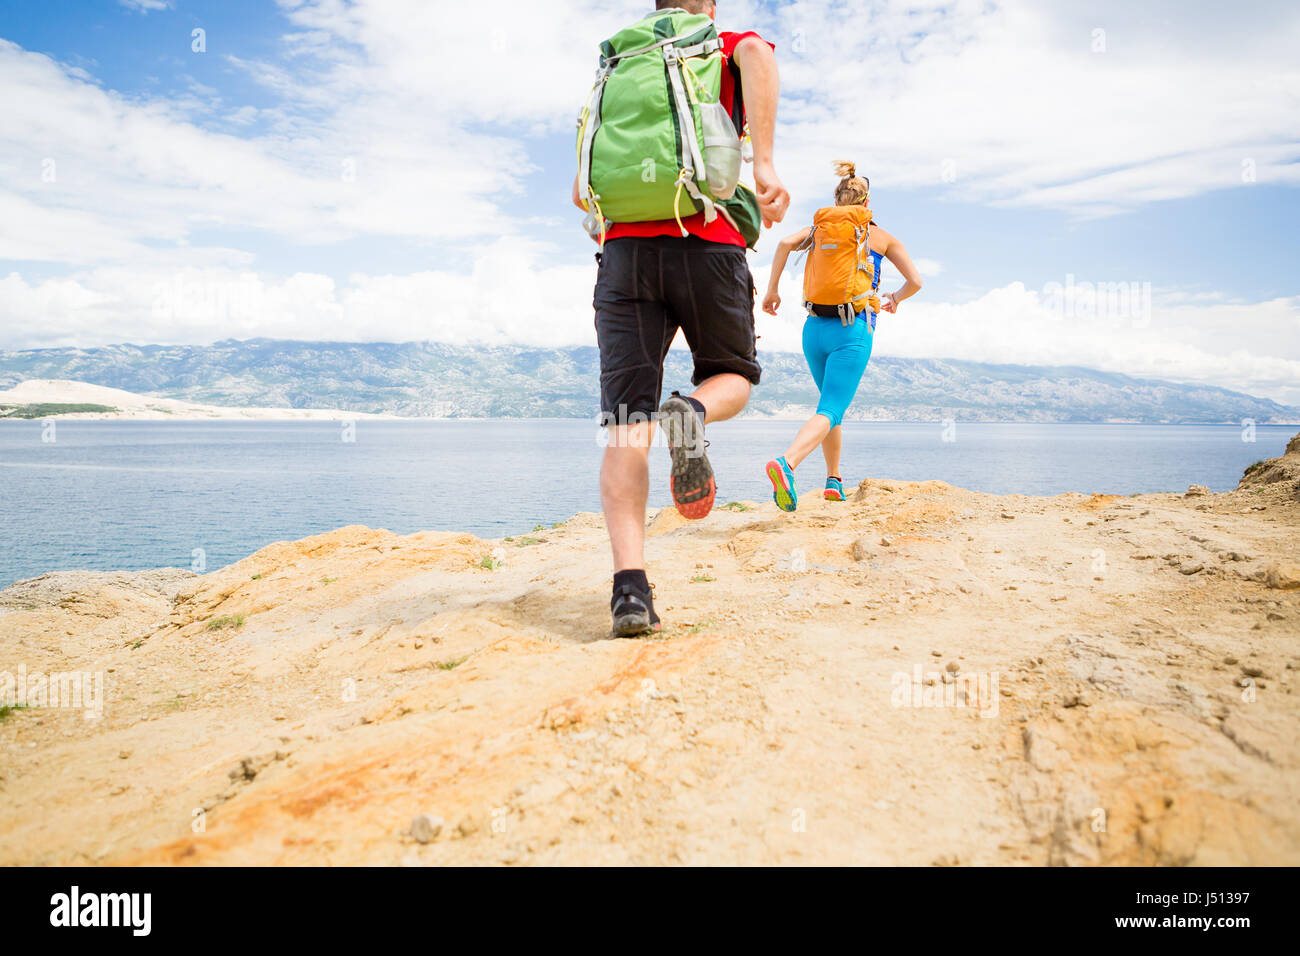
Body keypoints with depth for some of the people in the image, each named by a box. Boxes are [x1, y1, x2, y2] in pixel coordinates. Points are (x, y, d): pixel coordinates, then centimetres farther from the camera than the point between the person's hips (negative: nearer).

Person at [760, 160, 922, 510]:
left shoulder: (821, 229, 13)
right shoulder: (882, 237, 11)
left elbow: (785, 243, -7)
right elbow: (915, 281, 9)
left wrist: (772, 290, 1)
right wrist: (895, 300, 30)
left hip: (815, 327, 4)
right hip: (853, 330, -4)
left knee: (832, 403, 24)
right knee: (829, 411, -12)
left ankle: (833, 480, 28)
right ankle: (786, 463, -39)